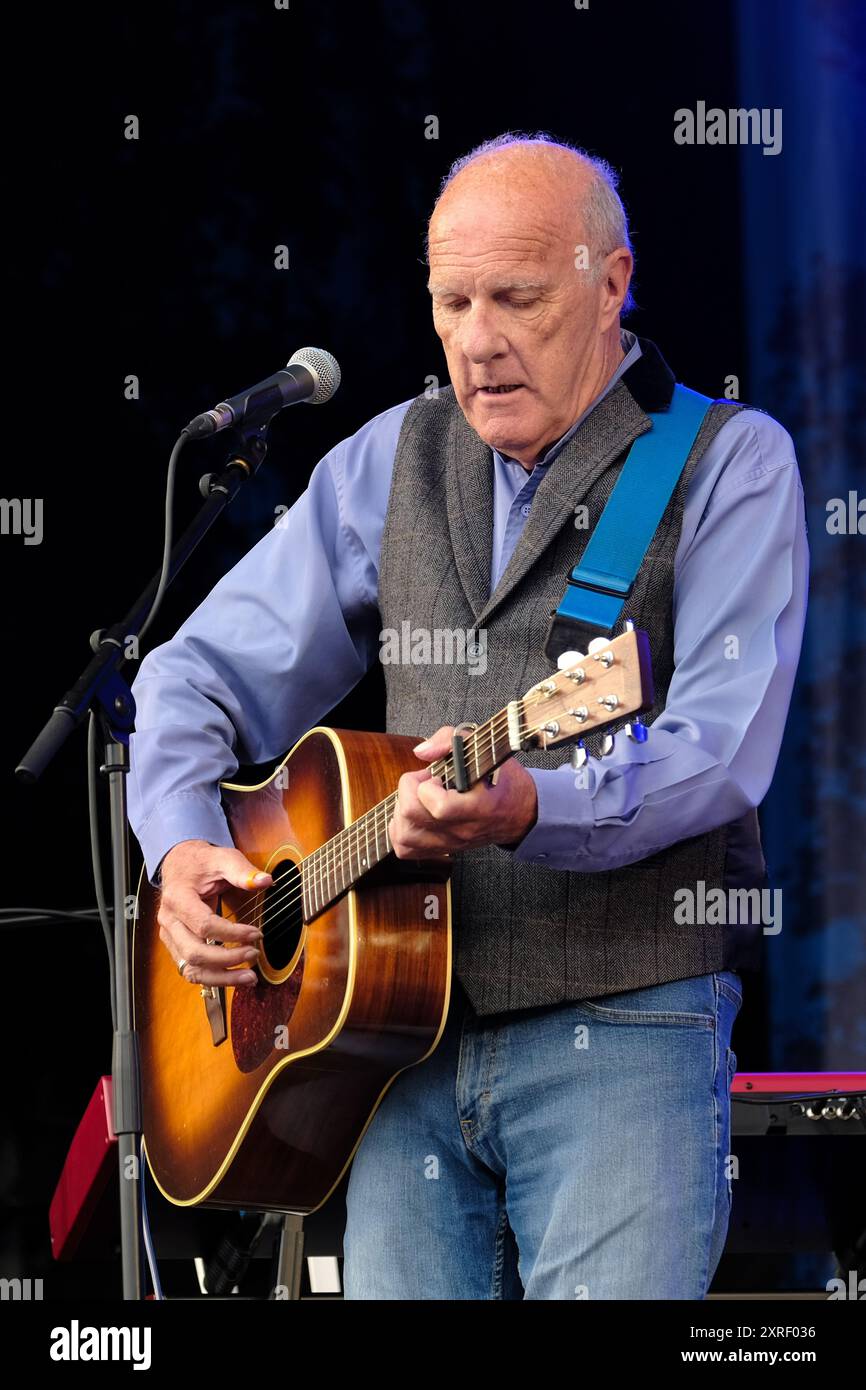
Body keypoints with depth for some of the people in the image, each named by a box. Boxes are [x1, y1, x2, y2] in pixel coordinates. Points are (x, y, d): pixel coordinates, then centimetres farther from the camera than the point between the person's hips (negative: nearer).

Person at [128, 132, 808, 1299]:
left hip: (622, 1033, -4)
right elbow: (207, 674, 19)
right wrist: (183, 850, -1)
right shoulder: (394, 461, 15)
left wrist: (529, 808, -30)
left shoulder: (728, 464, 0)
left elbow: (723, 749, -12)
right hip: (408, 1038, 4)